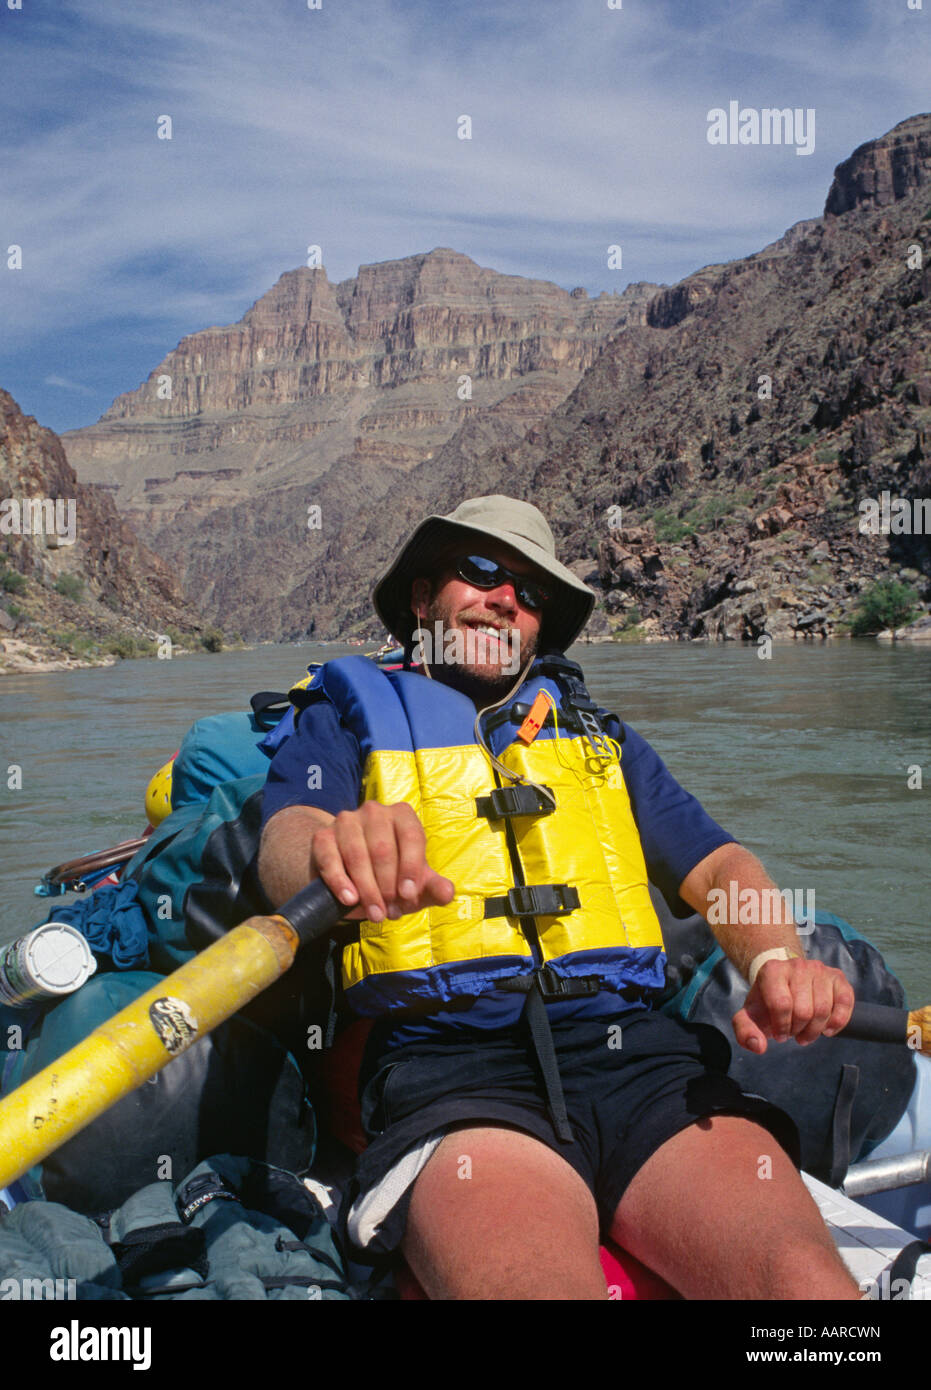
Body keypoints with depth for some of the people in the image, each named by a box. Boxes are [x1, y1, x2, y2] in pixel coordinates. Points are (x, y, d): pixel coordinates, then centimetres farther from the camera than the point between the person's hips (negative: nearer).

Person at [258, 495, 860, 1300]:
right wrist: (337, 856, -30)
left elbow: (718, 866, 16)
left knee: (806, 1280, -25)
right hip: (453, 1072, -3)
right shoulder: (347, 723, 18)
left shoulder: (596, 735, 28)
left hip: (639, 1053, 3)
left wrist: (778, 962, -8)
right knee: (544, 1280, -35)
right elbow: (287, 840, -3)